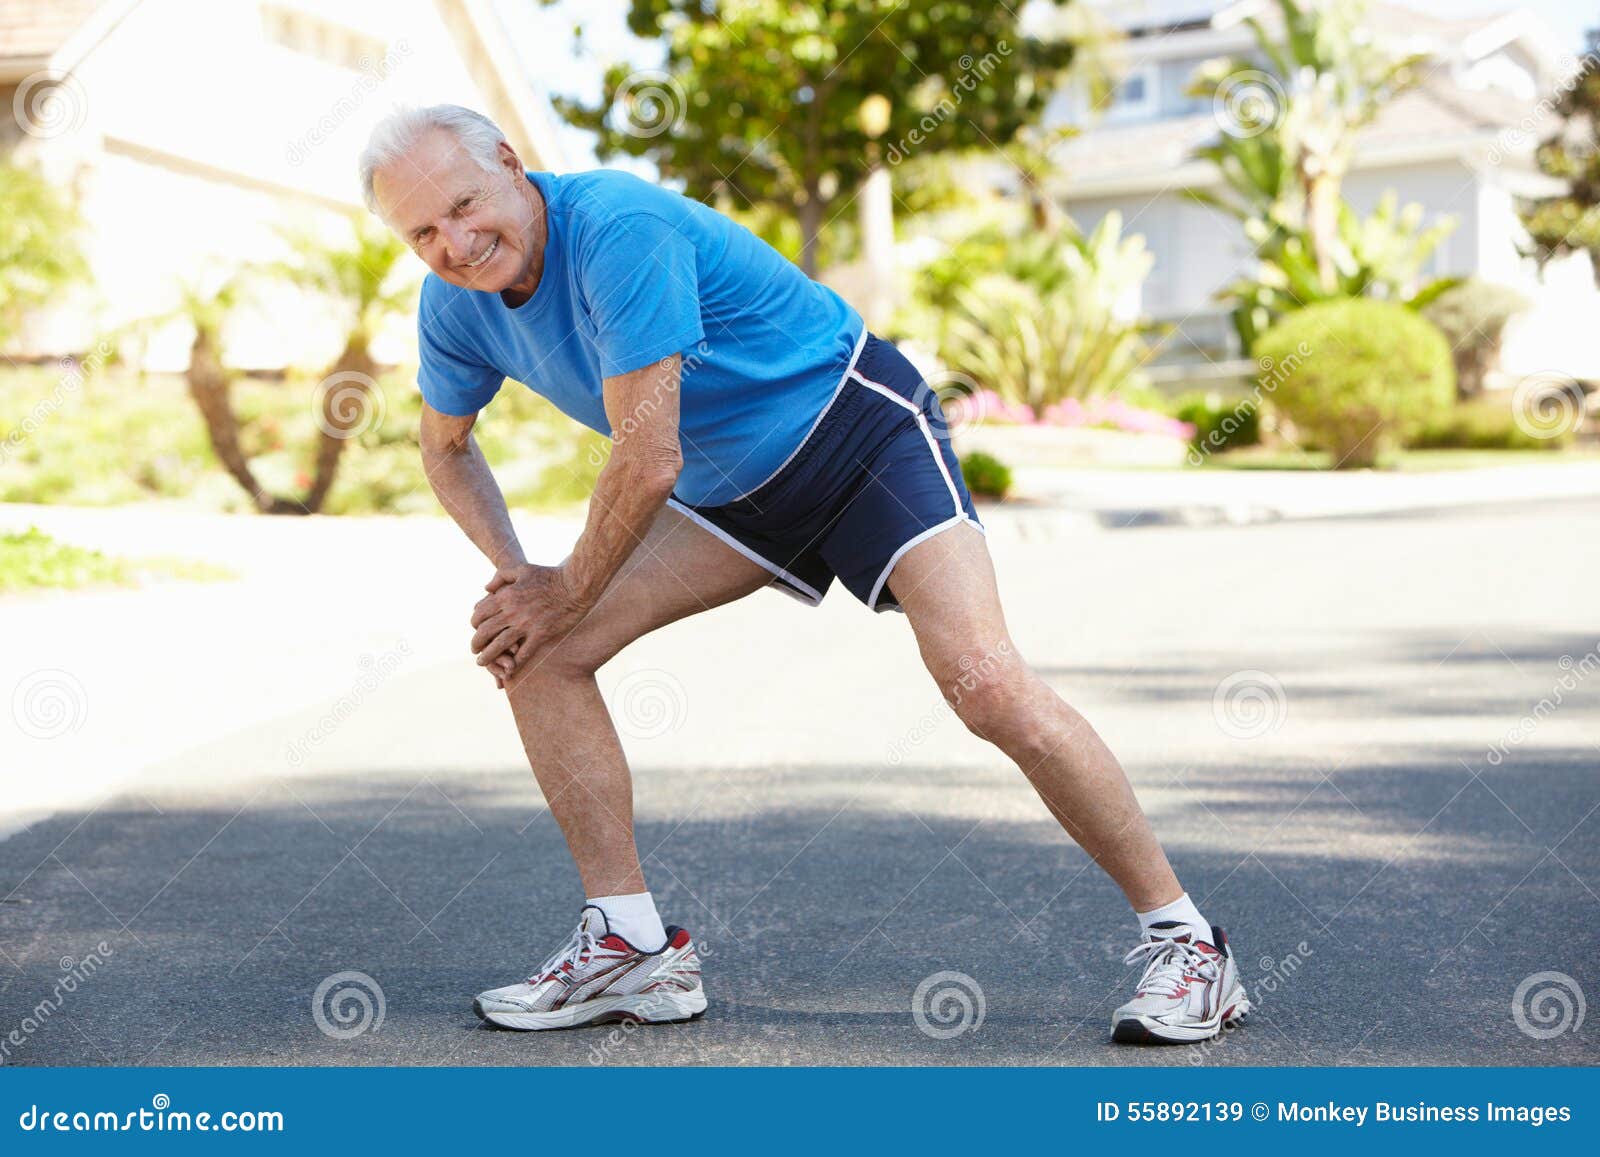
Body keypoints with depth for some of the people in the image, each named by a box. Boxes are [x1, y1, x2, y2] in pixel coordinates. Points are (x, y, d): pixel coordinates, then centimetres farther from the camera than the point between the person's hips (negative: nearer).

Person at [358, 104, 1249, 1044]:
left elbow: (649, 463, -29)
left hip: (861, 431, -8)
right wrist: (512, 569, -3)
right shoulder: (455, 306, -5)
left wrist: (569, 594, -14)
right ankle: (634, 948, 3)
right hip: (731, 491, 8)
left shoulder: (617, 227, -30)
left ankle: (1184, 939, -7)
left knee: (990, 688, -23)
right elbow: (447, 445, 14)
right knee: (539, 656, -6)